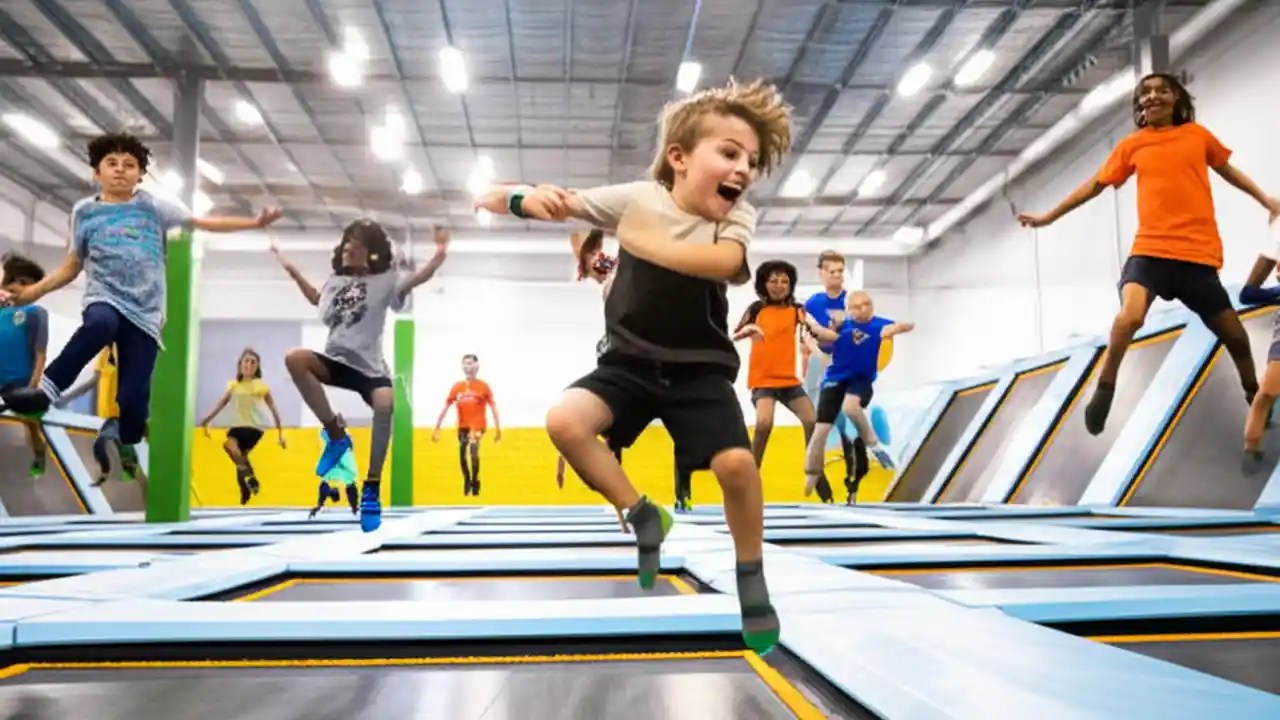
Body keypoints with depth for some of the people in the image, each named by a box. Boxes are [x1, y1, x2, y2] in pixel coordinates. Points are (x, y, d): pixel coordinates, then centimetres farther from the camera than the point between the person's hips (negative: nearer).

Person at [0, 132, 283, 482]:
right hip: (104, 298, 0)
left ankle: (127, 449, 21)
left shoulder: (153, 206, 8)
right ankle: (45, 390, -33)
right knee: (100, 325, -40)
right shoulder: (84, 211, 10)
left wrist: (255, 222, 0)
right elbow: (73, 265, 16)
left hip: (144, 311, 0)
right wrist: (35, 290, 3)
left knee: (133, 395, -5)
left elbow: (202, 222, 9)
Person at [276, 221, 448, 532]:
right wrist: (291, 270, 36)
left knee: (386, 403, -37)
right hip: (336, 361, 5)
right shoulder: (336, 280, 17)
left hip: (369, 366, -4)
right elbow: (316, 298, 39)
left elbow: (417, 277, -14)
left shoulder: (385, 280, 3)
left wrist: (439, 256, -31)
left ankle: (372, 489, -24)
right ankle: (335, 433, -15)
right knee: (294, 359, -28)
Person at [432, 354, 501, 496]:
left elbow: (493, 407, -2)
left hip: (477, 426, -3)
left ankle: (475, 482, -6)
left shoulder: (483, 386, -1)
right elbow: (446, 407, 8)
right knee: (462, 456, 4)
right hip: (462, 426, 4)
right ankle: (467, 481, 28)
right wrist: (437, 428, 6)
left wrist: (498, 429, -9)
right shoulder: (457, 386, 6)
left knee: (473, 451, -23)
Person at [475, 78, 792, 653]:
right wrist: (527, 199, -33)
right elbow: (500, 200, -8)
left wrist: (638, 240, -31)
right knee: (565, 422, -23)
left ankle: (751, 578, 8)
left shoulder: (737, 216, -6)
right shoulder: (638, 198, -8)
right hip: (630, 359, 1)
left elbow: (723, 263, -33)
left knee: (736, 462, -19)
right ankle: (641, 516, 0)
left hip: (700, 368, 0)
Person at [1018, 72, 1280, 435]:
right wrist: (1049, 216, 14)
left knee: (1234, 335, 8)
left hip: (1199, 253, 2)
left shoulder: (1197, 134, 10)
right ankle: (1105, 388, -8)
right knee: (1130, 315, -29)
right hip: (1150, 248, -1)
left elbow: (1227, 170, 25)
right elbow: (1096, 184, 14)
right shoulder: (1132, 144, 8)